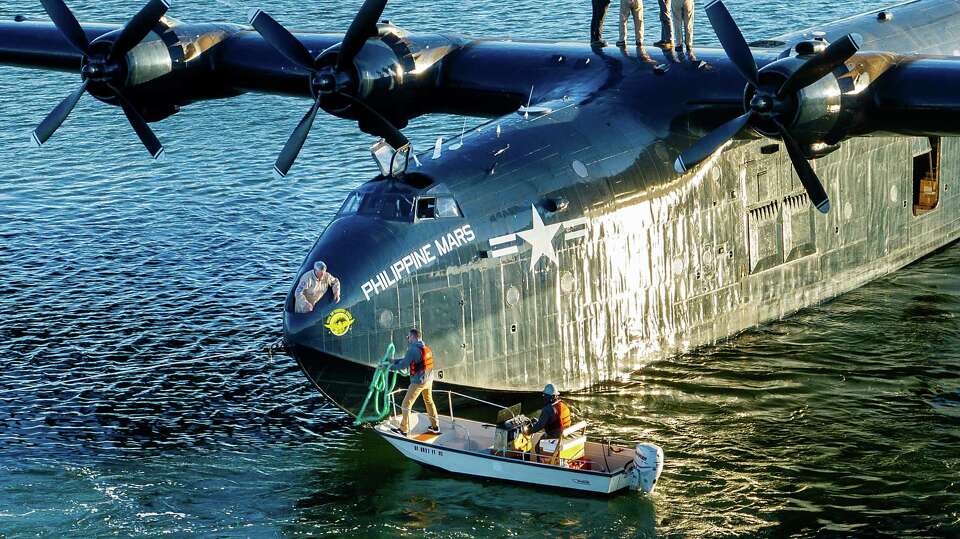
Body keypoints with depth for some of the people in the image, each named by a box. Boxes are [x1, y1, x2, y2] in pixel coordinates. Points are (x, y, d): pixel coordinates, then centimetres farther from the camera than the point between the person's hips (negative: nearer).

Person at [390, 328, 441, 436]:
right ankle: (435, 426, 33)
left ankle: (403, 429, 6)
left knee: (406, 405, 1)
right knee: (429, 401, 25)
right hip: (429, 379, 8)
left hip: (418, 382, -8)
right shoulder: (426, 348, 8)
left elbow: (403, 365, -19)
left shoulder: (413, 350, -18)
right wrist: (395, 360, 13)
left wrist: (392, 366, -5)